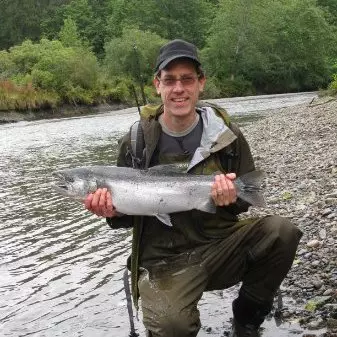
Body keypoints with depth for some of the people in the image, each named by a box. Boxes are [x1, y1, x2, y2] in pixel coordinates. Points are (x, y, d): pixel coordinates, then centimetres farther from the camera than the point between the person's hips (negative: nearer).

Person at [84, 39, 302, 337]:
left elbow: (247, 198, 6)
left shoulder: (227, 135, 0)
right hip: (164, 259, -2)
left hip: (220, 244, 3)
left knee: (282, 232, -24)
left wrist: (233, 198, -17)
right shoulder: (136, 144, -3)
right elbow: (128, 215, 5)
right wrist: (113, 210, -18)